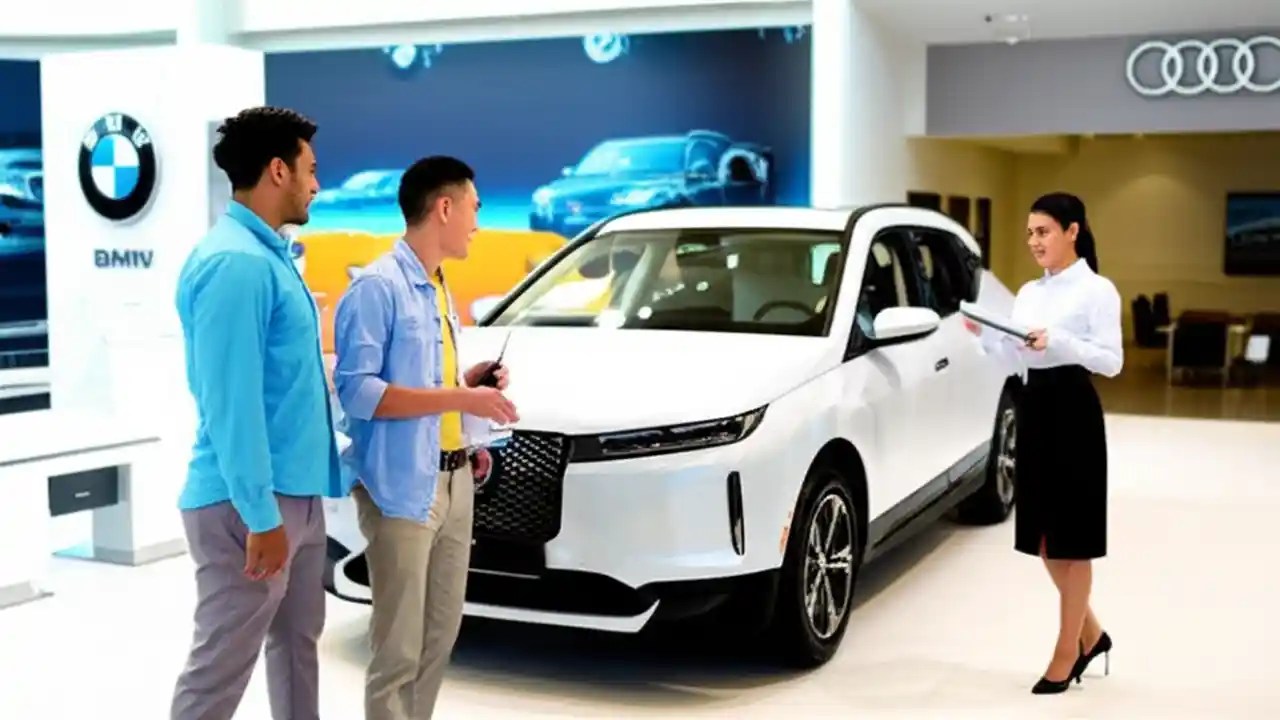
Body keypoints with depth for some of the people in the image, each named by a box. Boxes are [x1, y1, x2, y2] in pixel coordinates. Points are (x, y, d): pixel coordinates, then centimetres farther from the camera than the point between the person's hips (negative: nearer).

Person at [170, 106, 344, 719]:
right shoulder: (235, 262, -19)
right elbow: (231, 402, -23)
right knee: (221, 665, -1)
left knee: (297, 643, 18)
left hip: (297, 492, 10)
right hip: (248, 504, -10)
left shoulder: (269, 255, 13)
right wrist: (259, 514, -23)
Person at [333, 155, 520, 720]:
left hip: (453, 481, 9)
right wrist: (460, 397, -20)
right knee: (398, 650, -3)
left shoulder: (438, 288, 16)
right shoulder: (377, 286, -12)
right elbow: (357, 392, -19)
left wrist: (472, 382, 6)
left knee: (440, 637, 15)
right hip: (401, 486, -9)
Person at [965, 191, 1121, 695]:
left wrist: (1060, 342, -26)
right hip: (1033, 408, 7)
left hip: (1074, 411, -7)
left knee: (1072, 538, 0)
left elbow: (1112, 362, -13)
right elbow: (1017, 360, 12)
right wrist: (985, 334, -4)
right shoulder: (1029, 293, 13)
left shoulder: (1097, 290, -7)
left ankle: (1066, 652, 10)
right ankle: (1090, 633, 28)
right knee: (1043, 535, 12)